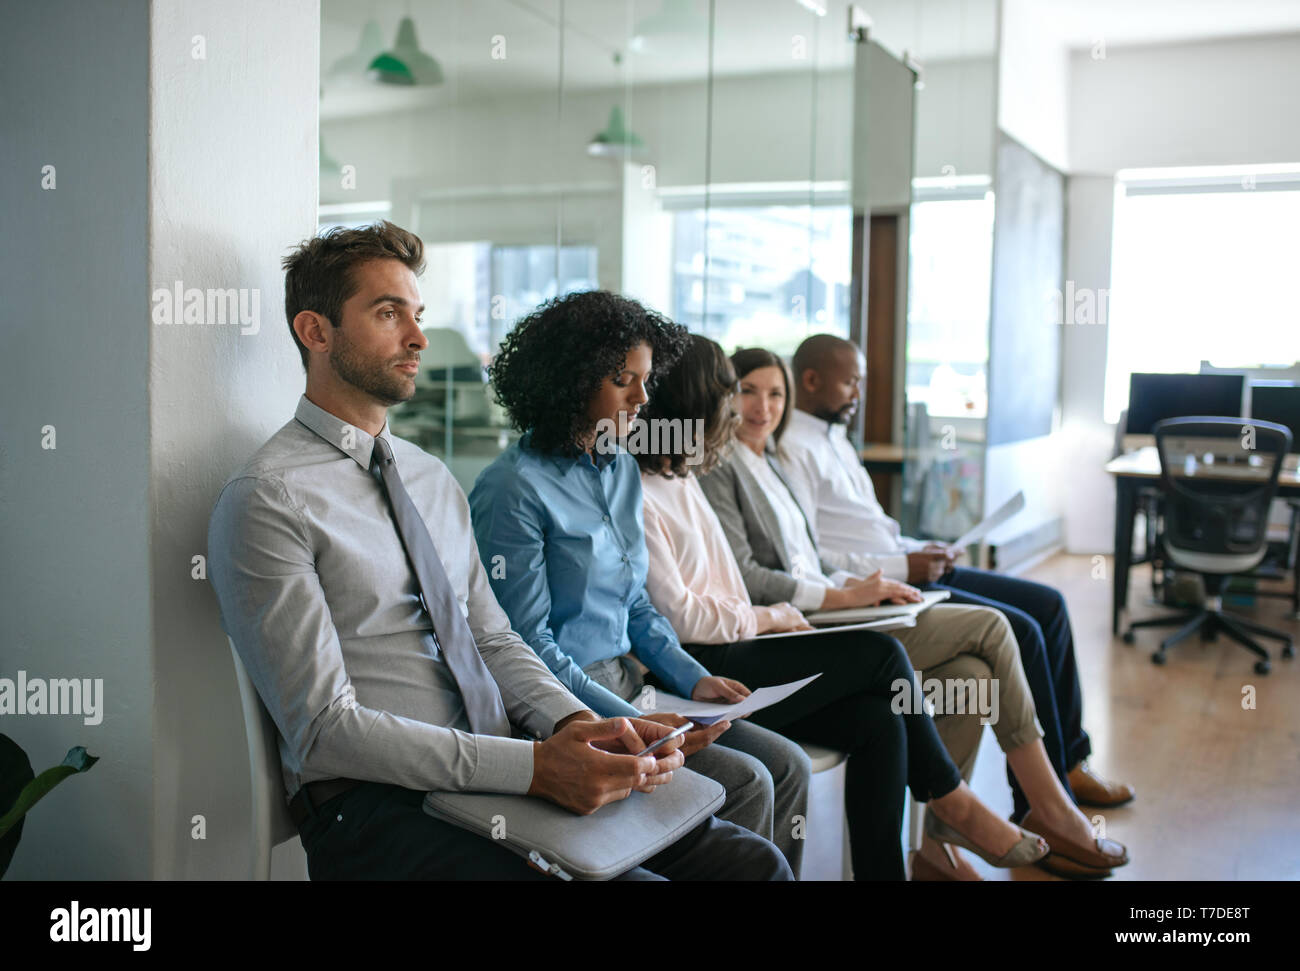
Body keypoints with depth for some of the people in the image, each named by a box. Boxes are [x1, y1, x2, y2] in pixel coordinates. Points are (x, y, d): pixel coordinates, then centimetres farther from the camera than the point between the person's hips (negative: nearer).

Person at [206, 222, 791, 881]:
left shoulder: (435, 479, 17)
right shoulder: (267, 499, -8)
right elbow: (324, 728, -14)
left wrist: (573, 723, -6)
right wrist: (532, 765, -22)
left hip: (498, 777, 7)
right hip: (376, 807, -7)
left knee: (753, 862, -7)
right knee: (639, 880, -28)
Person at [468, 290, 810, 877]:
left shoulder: (621, 469, 11)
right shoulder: (515, 489, -15)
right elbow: (527, 645, -16)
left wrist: (691, 678, 4)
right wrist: (631, 723, -21)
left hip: (630, 682, 8)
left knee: (787, 766, -5)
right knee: (744, 782, -18)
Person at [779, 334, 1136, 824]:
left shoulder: (834, 436, 19)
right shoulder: (791, 448, -13)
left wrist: (921, 551, 6)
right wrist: (902, 567, -19)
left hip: (904, 571, 10)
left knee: (1048, 604, 7)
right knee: (1020, 630, -19)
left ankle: (1066, 762, 15)